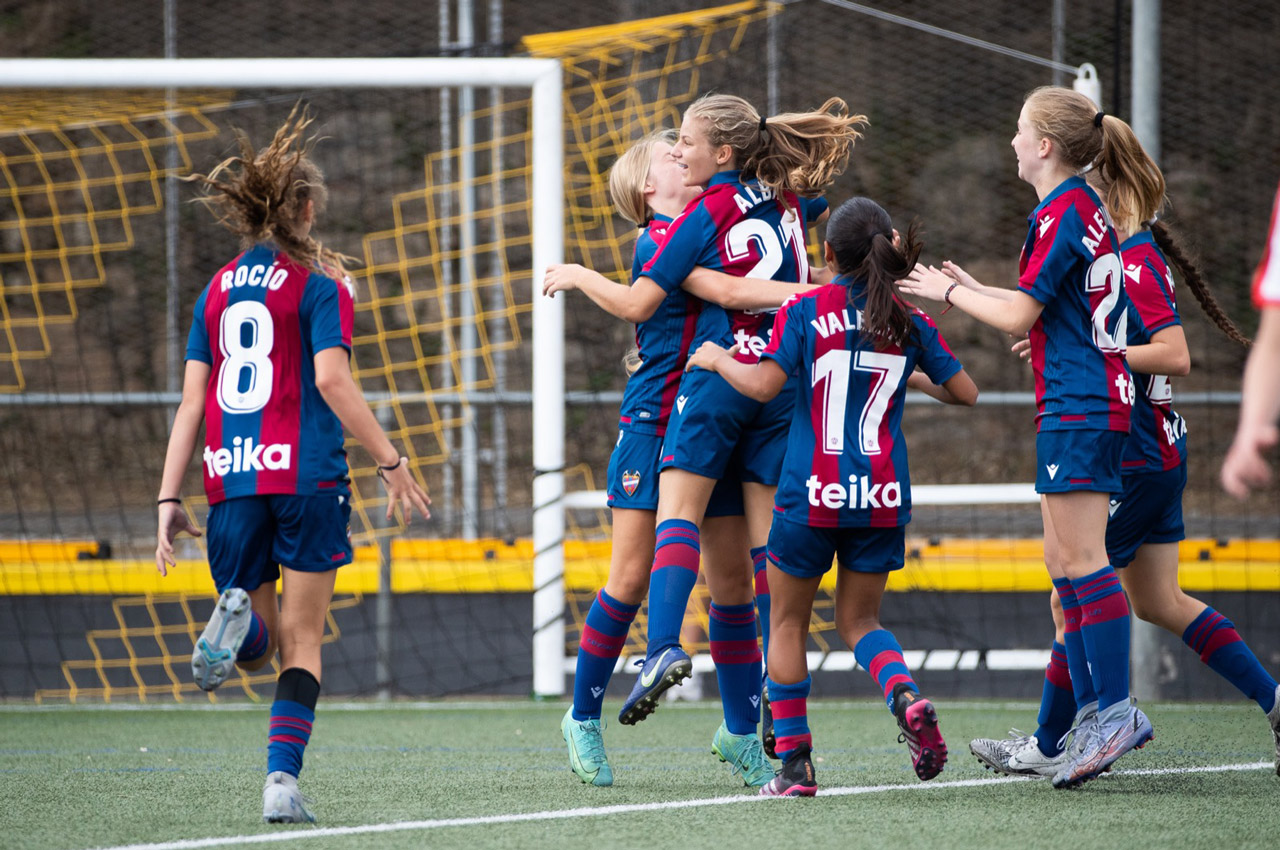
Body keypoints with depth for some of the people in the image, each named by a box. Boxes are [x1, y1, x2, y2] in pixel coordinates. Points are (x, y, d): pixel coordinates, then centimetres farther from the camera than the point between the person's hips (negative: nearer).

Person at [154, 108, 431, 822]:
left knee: (258, 649, 13)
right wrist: (391, 461, -8)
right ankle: (283, 777, -11)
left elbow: (192, 401, 9)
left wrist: (169, 498, 8)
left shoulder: (218, 289, 14)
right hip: (307, 475, -3)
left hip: (230, 478, 3)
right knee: (302, 641, 5)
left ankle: (237, 615, -22)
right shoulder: (318, 281, 0)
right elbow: (331, 380, -12)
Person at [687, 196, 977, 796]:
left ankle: (794, 764, 6)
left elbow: (764, 384, -15)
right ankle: (907, 698, -15)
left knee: (788, 623, 11)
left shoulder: (806, 310, -4)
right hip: (883, 496, 3)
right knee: (858, 619, 16)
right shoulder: (909, 323, 5)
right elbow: (965, 393, 11)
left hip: (813, 492, -3)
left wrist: (717, 359, 3)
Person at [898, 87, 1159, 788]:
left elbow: (1019, 316, -13)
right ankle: (1102, 719, 8)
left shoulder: (1061, 214, -13)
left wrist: (948, 292, 1)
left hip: (1077, 409, -10)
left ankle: (1116, 711, -16)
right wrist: (973, 288, 26)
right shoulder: (1085, 210, 16)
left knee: (1081, 560, -12)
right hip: (1095, 406, 10)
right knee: (1064, 562, 9)